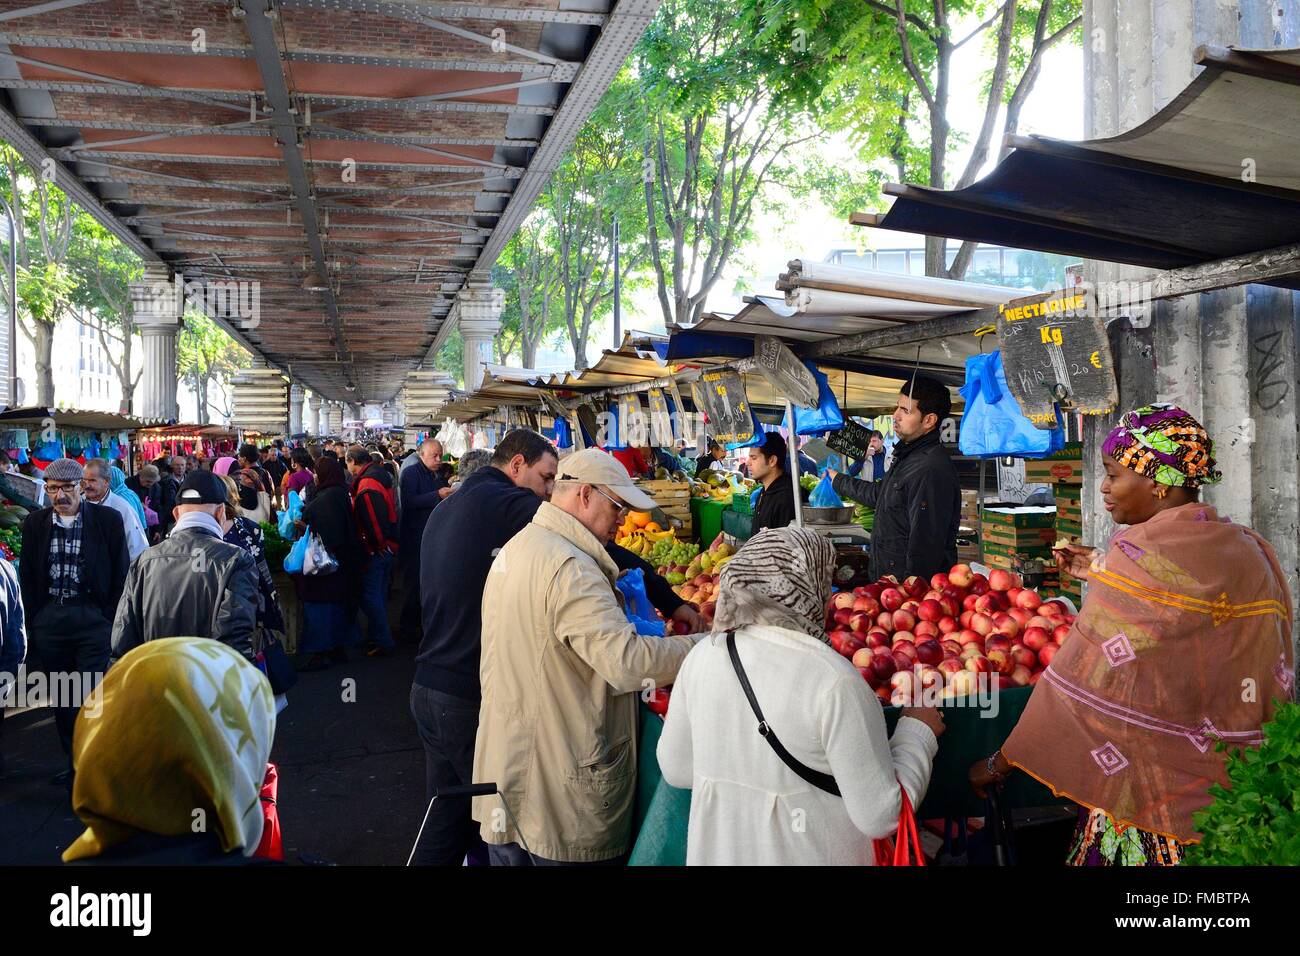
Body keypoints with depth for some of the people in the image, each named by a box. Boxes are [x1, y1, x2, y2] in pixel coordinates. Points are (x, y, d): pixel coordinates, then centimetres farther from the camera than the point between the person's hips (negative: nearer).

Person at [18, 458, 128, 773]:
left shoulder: (108, 519, -4)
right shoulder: (35, 522, 5)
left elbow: (121, 573, -1)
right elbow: (27, 576, 10)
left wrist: (113, 621, -4)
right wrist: (33, 622, 5)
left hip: (93, 617, -3)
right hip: (49, 619, 4)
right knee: (62, 699, 12)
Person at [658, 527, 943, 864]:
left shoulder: (702, 655, -11)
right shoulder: (835, 681, -24)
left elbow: (675, 770, 1)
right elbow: (880, 817, -20)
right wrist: (918, 732, -6)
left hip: (716, 851, 4)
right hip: (808, 855, -3)